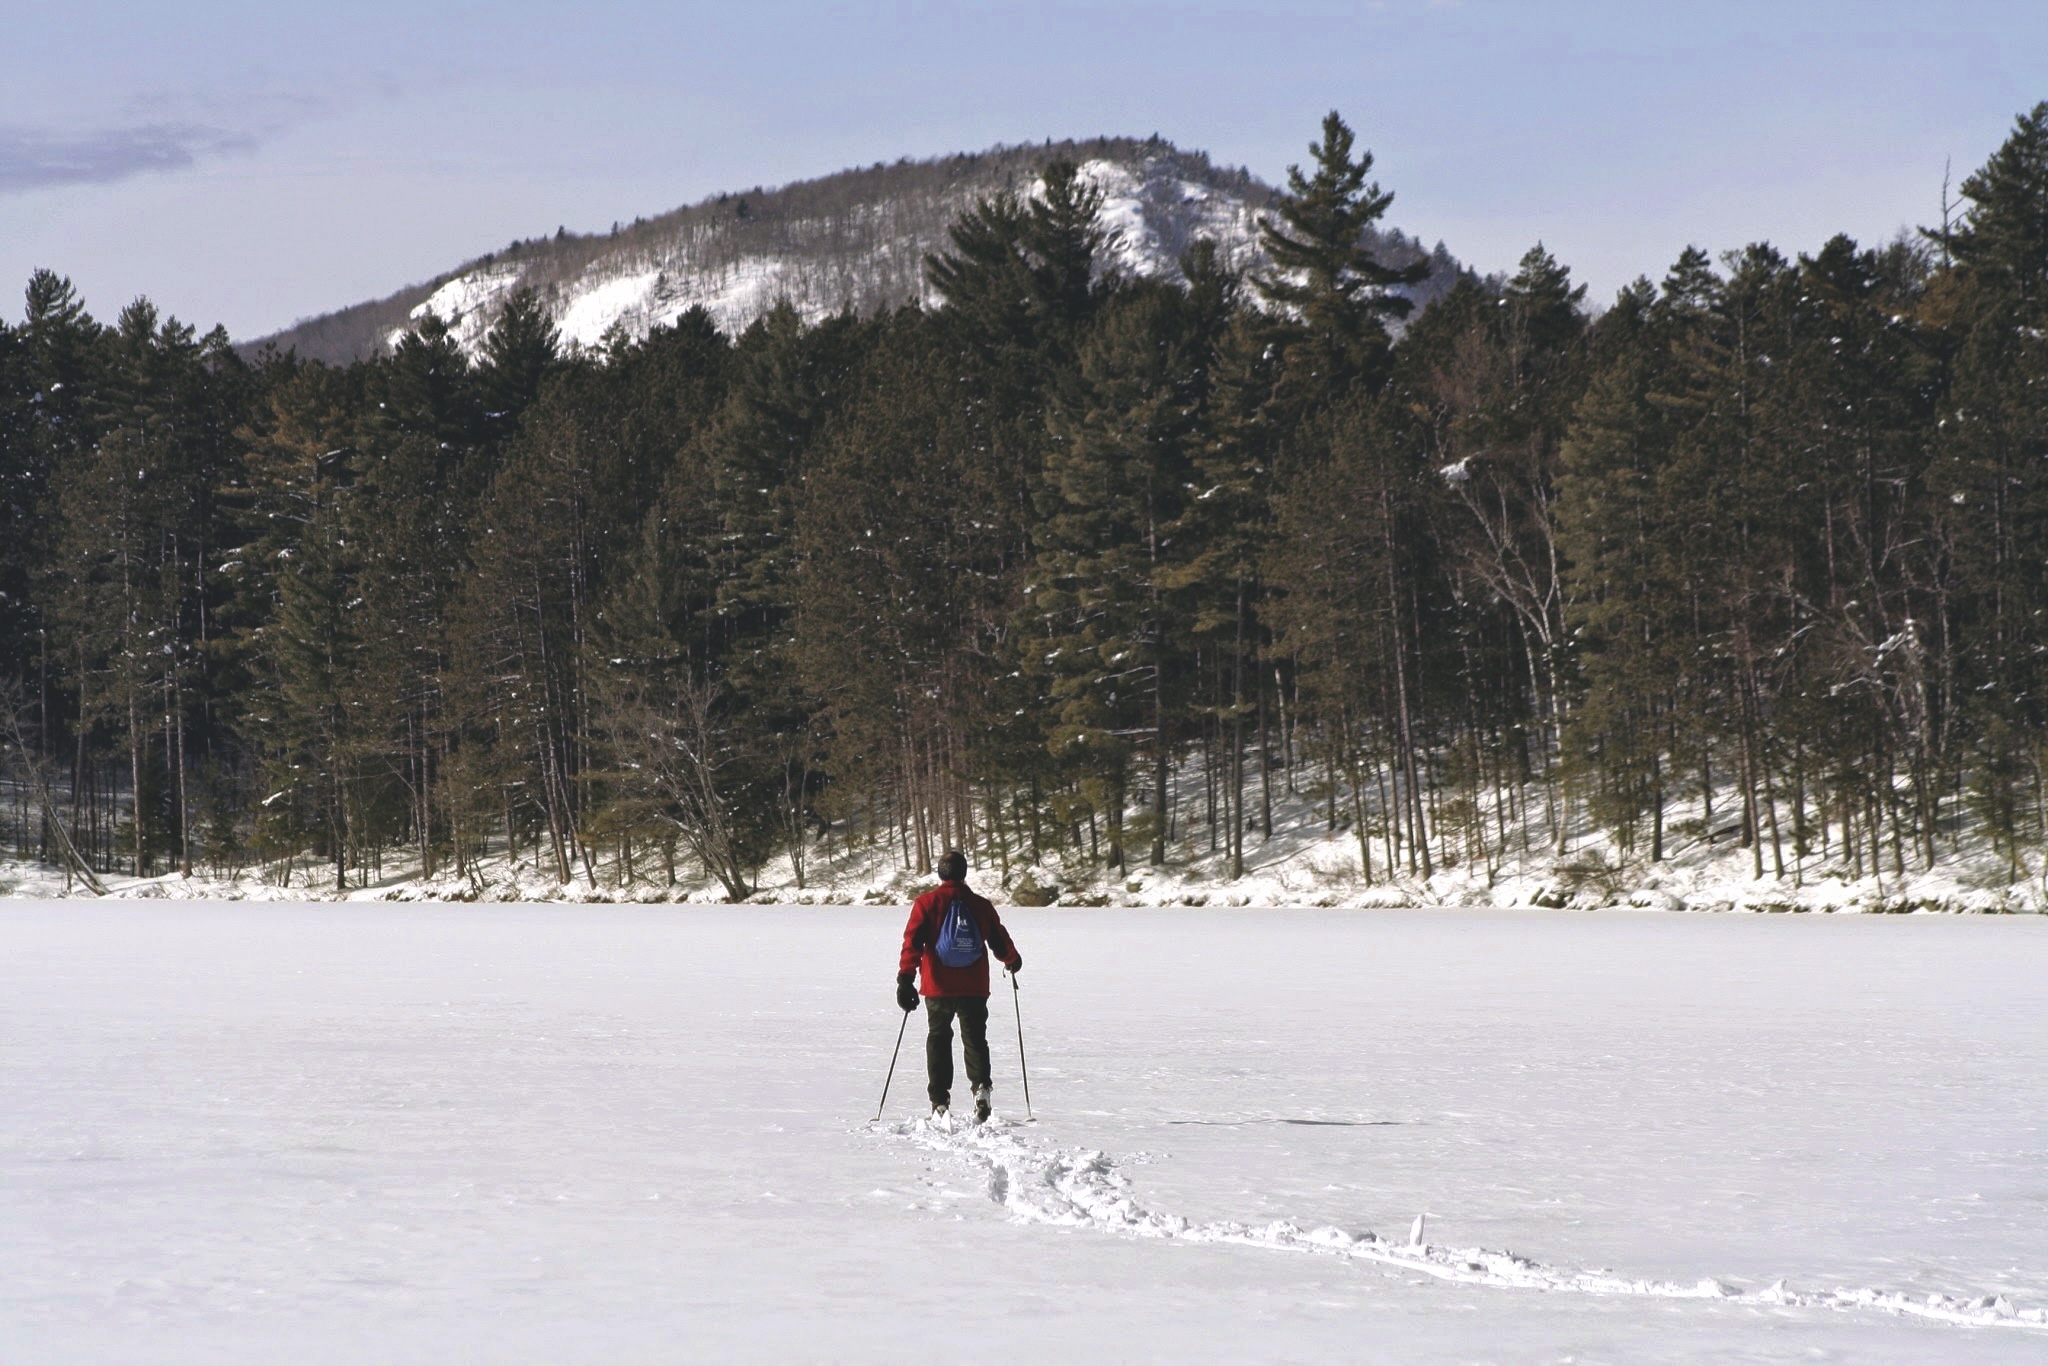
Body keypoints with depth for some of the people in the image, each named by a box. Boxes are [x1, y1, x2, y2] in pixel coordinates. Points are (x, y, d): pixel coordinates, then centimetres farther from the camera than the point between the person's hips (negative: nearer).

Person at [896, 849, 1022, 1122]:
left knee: (938, 1040, 11)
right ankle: (980, 1086, -17)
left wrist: (905, 979, -13)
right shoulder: (980, 905, 3)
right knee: (974, 1038, 9)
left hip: (938, 987, -1)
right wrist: (1012, 960, 34)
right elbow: (1000, 941, 13)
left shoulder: (927, 903, -3)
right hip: (974, 988, 1)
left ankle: (939, 1101, 5)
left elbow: (913, 943, -11)